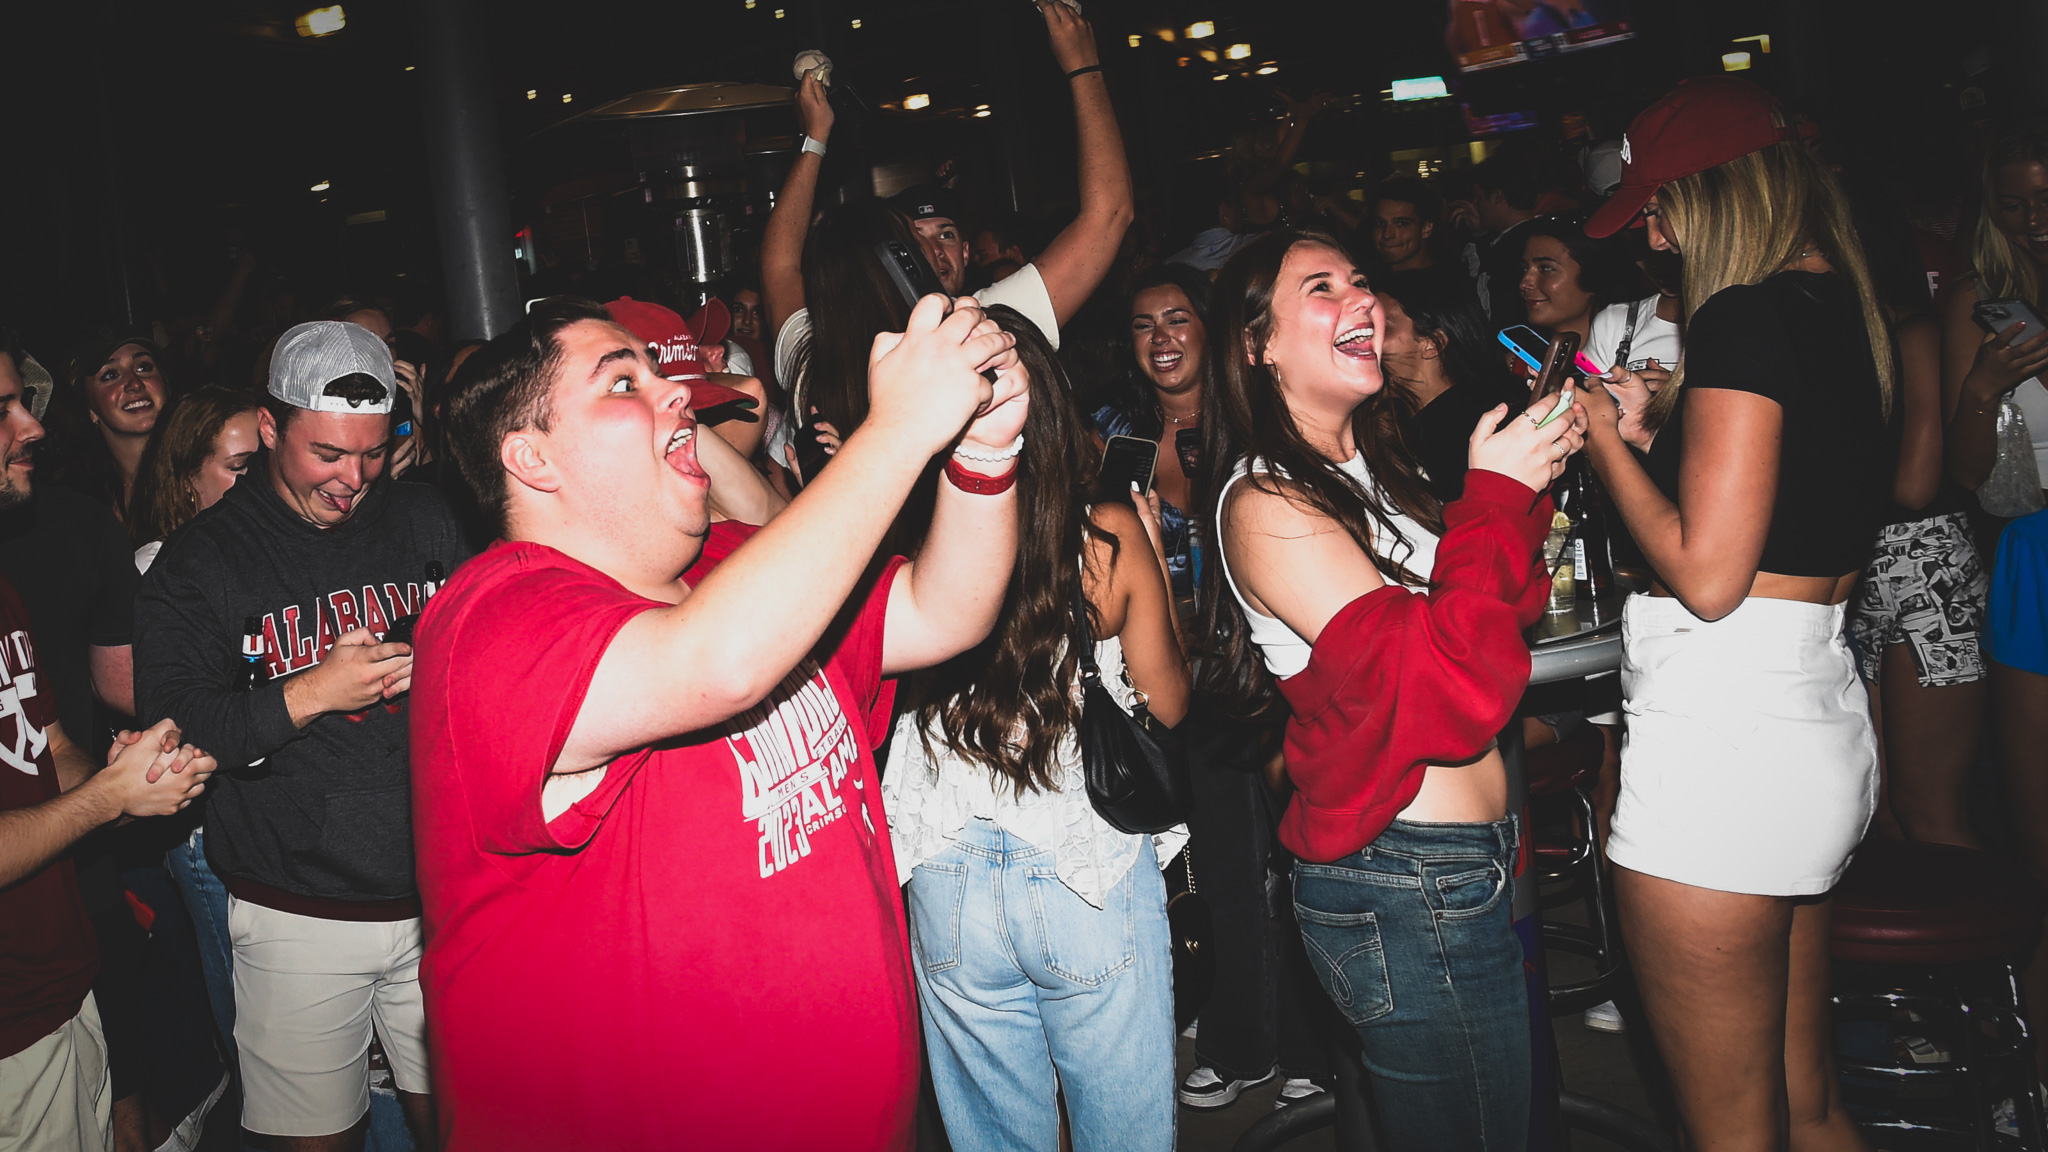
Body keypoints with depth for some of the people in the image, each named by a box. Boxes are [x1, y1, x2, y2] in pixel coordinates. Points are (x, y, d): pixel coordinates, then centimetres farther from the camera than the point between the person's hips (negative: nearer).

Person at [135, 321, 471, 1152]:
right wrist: (307, 695, -21)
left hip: (439, 893, 2)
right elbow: (169, 730, -9)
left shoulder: (423, 520, 5)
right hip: (297, 917, -2)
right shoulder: (199, 560, -2)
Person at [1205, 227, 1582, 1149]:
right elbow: (1443, 691, -26)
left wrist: (1529, 476, 3)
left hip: (1478, 866, 9)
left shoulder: (1372, 469, 10)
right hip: (1406, 891, -9)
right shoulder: (1266, 504, -17)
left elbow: (1501, 616, 16)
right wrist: (1496, 496, -18)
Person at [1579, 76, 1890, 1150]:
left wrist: (1606, 443, -6)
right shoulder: (1843, 308, 13)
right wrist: (1655, 431, 17)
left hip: (1720, 728, -10)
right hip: (1820, 710, 10)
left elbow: (1707, 575, -19)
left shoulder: (1742, 316, -15)